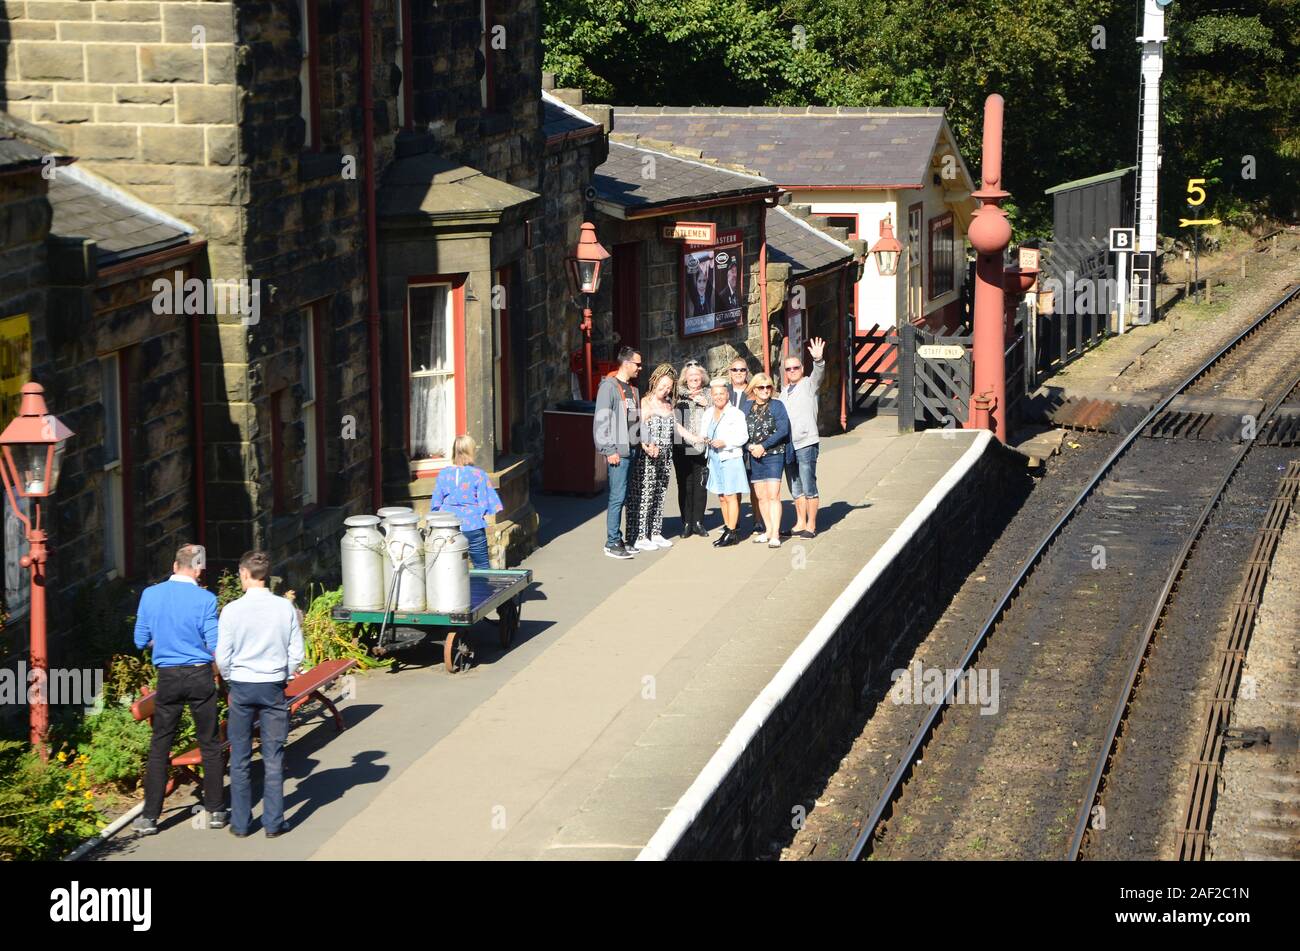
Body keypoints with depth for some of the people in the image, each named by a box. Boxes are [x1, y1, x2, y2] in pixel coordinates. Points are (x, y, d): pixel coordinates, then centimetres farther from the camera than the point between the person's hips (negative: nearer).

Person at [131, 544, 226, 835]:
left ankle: (150, 817, 7)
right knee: (210, 745, 10)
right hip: (200, 676, -2)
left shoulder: (150, 595, -1)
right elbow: (215, 646, -9)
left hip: (168, 678, 2)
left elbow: (141, 641, 6)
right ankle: (215, 811, 15)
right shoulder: (204, 599, -10)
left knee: (159, 747, 7)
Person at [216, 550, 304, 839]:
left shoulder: (232, 610, -9)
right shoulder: (285, 607, -5)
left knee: (240, 758, 9)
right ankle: (273, 823, 7)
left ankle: (240, 823, 12)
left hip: (242, 686, -1)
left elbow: (223, 657, -5)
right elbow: (297, 653, -2)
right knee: (273, 757, 6)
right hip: (273, 687, 1)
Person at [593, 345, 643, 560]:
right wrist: (609, 450, -15)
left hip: (634, 450, 8)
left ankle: (632, 538, 16)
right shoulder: (609, 387, -8)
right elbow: (601, 421, -12)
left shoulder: (632, 389, 17)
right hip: (619, 451, -8)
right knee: (618, 497, -9)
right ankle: (612, 542, -5)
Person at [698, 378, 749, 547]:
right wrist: (705, 439, -5)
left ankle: (732, 533, -4)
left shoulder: (736, 414, -7)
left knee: (730, 496, -6)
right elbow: (703, 433, 18)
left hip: (730, 458, -7)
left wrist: (725, 442, -21)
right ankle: (727, 529, 17)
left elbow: (743, 436, -12)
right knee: (721, 497, 10)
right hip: (715, 459, 7)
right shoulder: (708, 414, 13)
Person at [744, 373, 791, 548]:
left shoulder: (777, 406, -2)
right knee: (760, 496, 8)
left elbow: (783, 430, -10)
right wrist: (750, 447, -11)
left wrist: (763, 446, -13)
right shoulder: (748, 407, 9)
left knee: (773, 495, -12)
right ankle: (768, 530, 18)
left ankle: (775, 534, -14)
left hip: (774, 455, -4)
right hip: (754, 457, 4)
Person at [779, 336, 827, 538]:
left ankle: (811, 525, -2)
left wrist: (818, 360, -43)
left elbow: (819, 374, -23)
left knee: (809, 487, -6)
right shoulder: (785, 391, 19)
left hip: (806, 444, -7)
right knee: (795, 489, 12)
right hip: (787, 445, 7)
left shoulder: (809, 384, -1)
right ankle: (800, 523, 20)